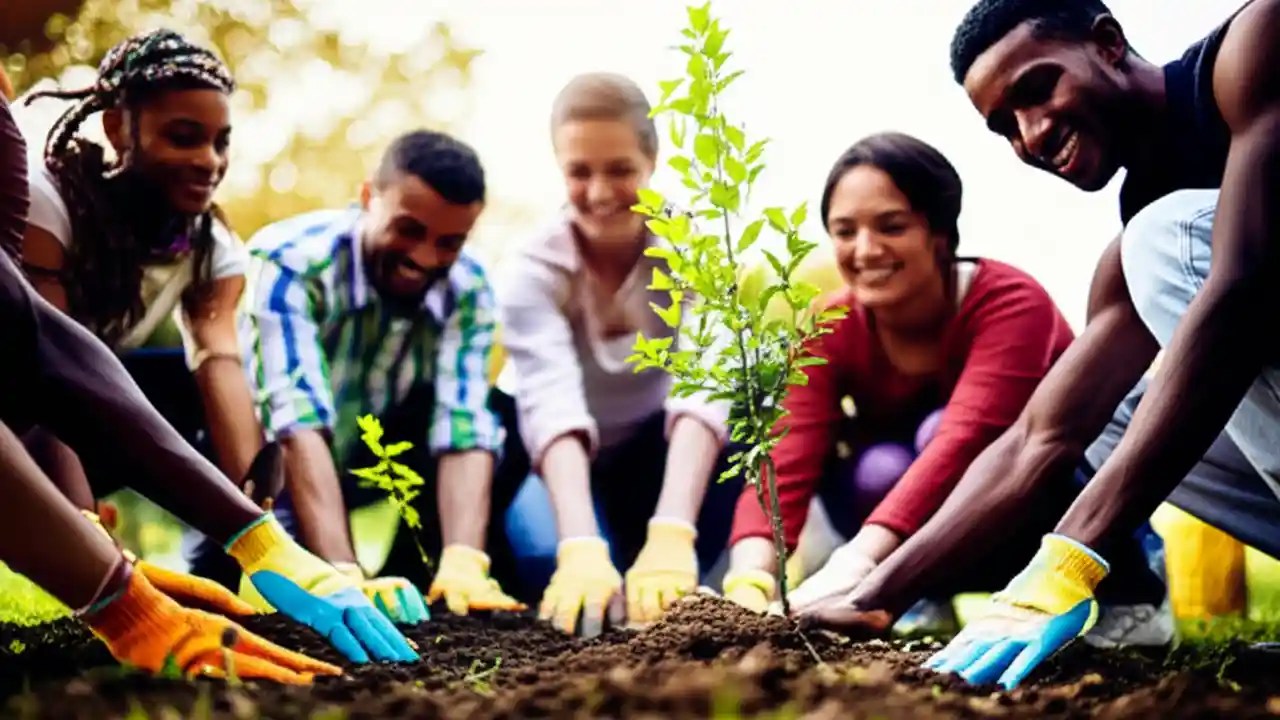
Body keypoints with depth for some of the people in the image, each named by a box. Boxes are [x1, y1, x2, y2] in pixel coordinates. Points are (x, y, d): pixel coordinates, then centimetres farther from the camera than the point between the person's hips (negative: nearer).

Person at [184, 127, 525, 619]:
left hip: (369, 464, 3)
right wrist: (344, 575, -52)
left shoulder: (467, 289, -17)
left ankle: (418, 588, -5)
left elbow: (466, 429, -28)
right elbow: (297, 422, -41)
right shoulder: (289, 262, -30)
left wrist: (462, 562, -45)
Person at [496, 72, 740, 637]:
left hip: (663, 465, 1)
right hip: (571, 475, 0)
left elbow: (702, 391, -39)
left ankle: (662, 592, -16)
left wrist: (670, 539, -55)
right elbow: (553, 410, -41)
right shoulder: (534, 270, -24)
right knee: (557, 560, -31)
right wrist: (582, 550, -58)